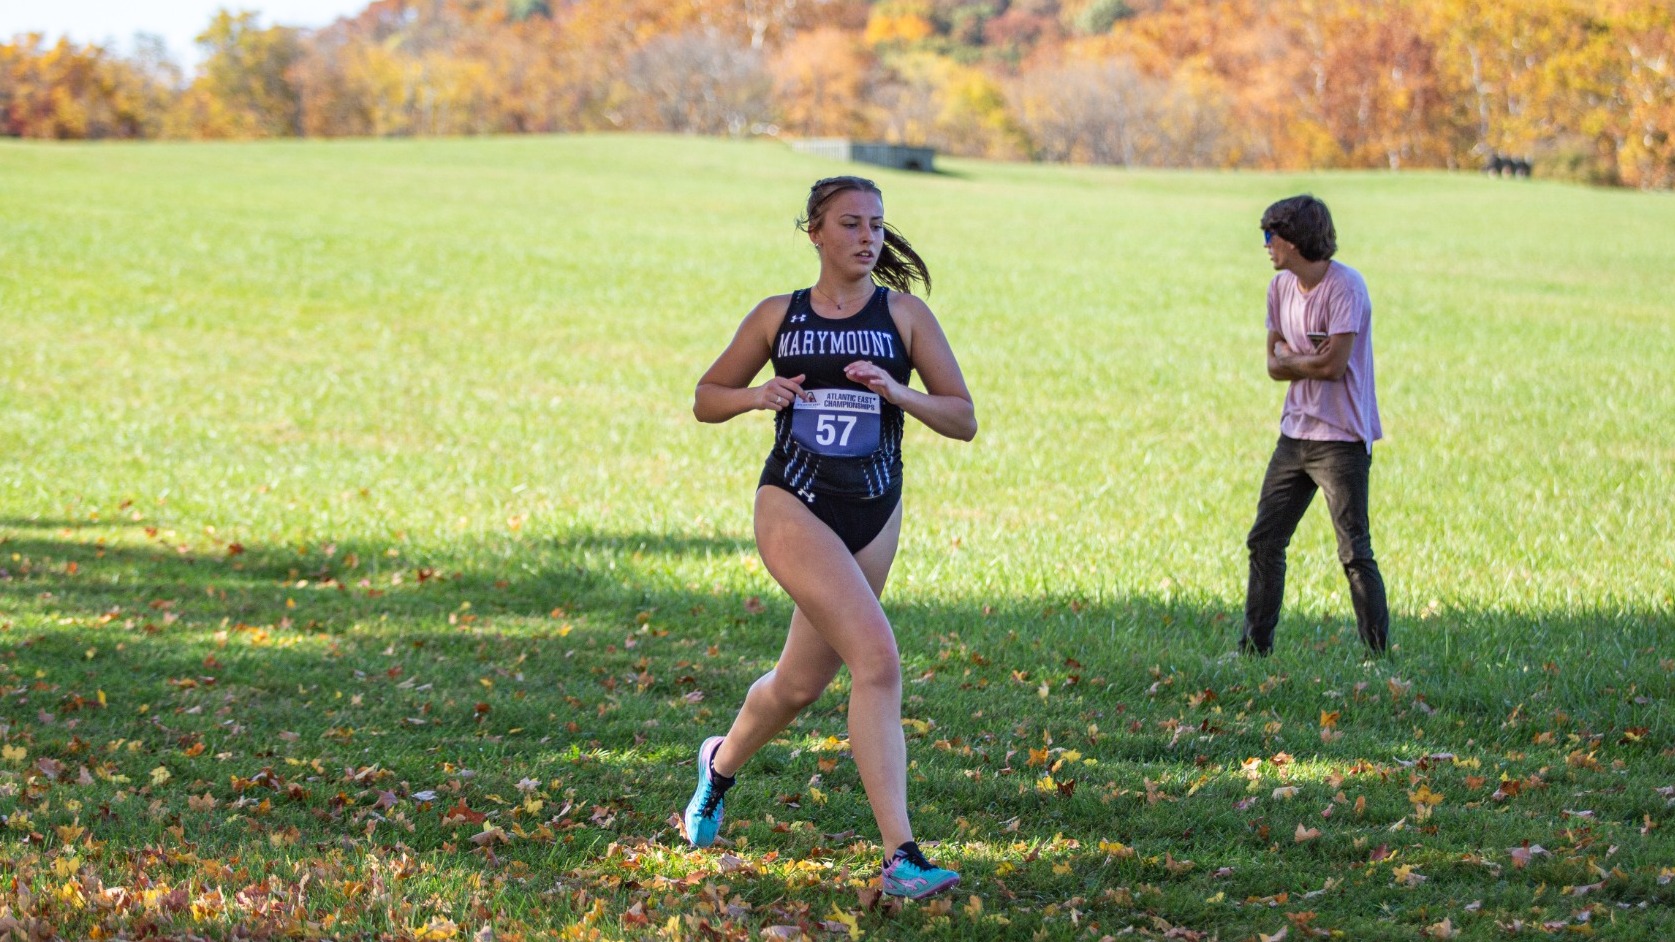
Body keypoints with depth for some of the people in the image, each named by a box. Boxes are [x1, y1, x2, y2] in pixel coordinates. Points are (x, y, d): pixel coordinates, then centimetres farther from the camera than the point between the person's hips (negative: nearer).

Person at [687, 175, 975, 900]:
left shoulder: (904, 315, 4)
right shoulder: (777, 317, 4)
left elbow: (963, 420, 2)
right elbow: (705, 400, 13)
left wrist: (899, 393, -16)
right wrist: (754, 396, -8)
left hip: (874, 514, 3)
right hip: (793, 506, -3)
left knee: (801, 684, 15)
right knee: (877, 658, -22)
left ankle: (722, 763, 49)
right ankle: (901, 855, -23)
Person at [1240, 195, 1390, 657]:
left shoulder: (1345, 286, -15)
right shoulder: (1281, 286, 10)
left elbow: (1333, 364, -21)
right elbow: (1274, 361, 11)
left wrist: (1290, 361, -4)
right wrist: (1307, 362, -10)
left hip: (1340, 440, -8)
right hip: (1295, 434, 8)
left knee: (1355, 553, -8)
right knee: (1264, 542, 10)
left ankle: (1380, 654, -2)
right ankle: (1254, 647, 19)